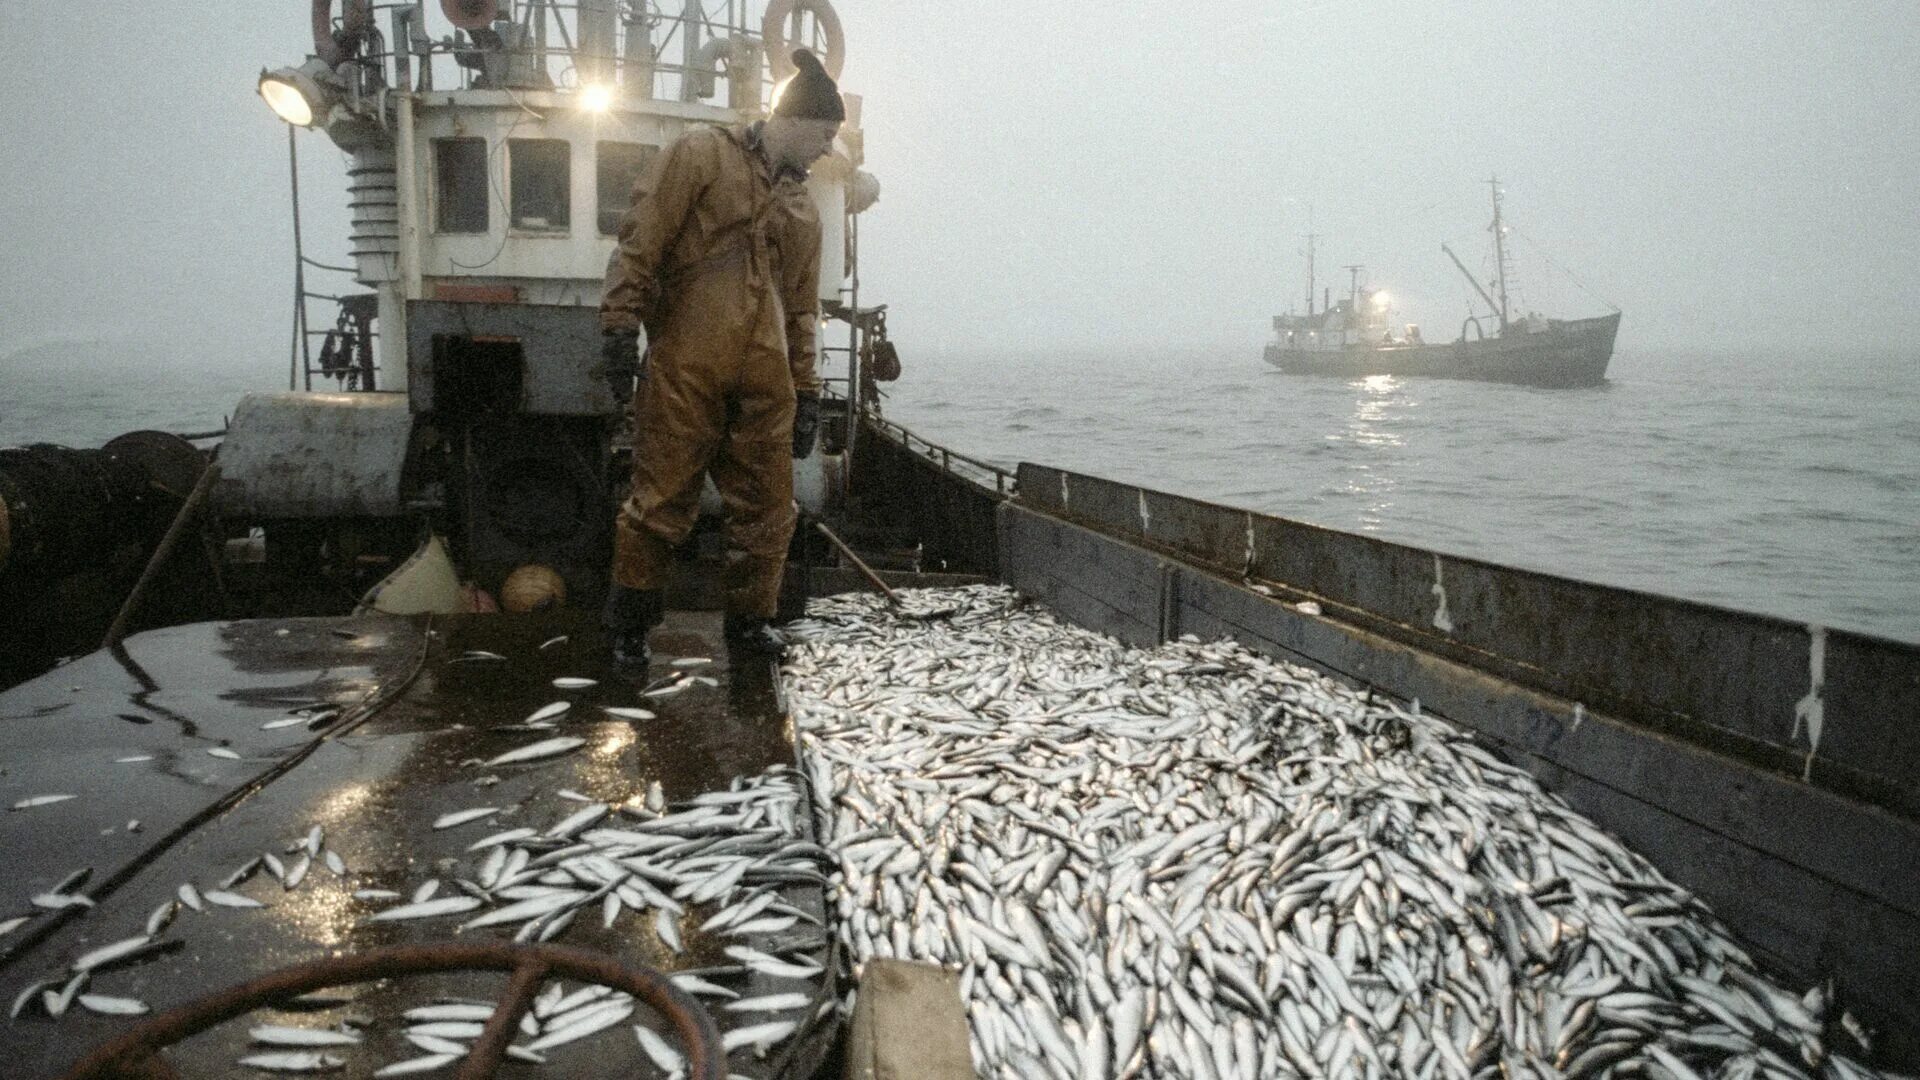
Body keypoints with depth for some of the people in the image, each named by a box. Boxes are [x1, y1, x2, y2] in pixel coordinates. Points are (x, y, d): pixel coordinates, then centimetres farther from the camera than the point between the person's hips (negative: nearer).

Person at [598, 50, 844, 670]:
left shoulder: (803, 208, 22)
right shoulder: (702, 156, 4)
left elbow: (801, 310, 23)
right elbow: (642, 240, -4)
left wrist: (806, 393, 18)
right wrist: (621, 325, -12)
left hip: (764, 382, 6)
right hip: (684, 370, -6)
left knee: (768, 506, 6)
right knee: (663, 501, -1)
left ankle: (749, 621, 22)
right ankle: (627, 626, 14)